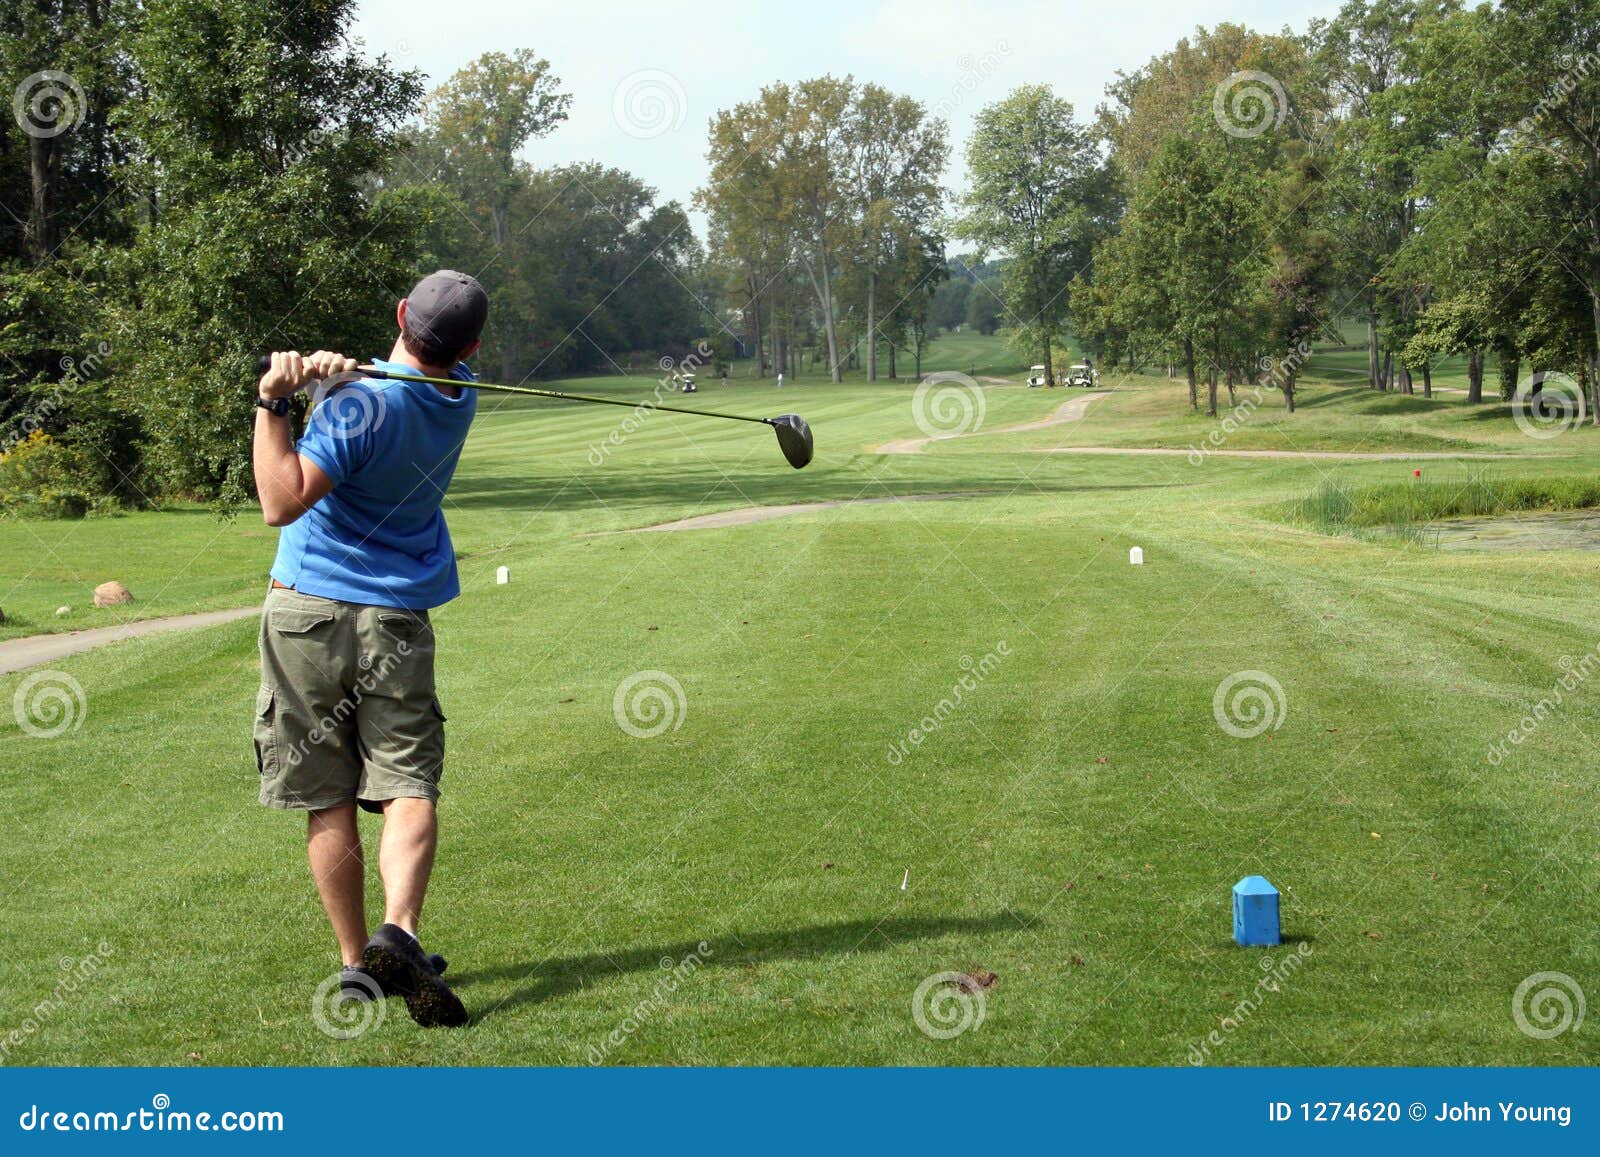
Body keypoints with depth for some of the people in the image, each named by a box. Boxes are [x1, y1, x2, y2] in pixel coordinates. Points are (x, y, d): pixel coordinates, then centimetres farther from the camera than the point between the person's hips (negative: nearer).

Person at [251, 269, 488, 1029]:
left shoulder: (361, 408, -16)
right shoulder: (459, 396, 2)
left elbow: (283, 503, -20)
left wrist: (273, 402, -20)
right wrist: (339, 372, -9)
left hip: (310, 612, -3)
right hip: (396, 622, 3)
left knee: (328, 801, 6)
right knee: (409, 788, -4)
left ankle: (357, 964, 10)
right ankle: (399, 932, -27)